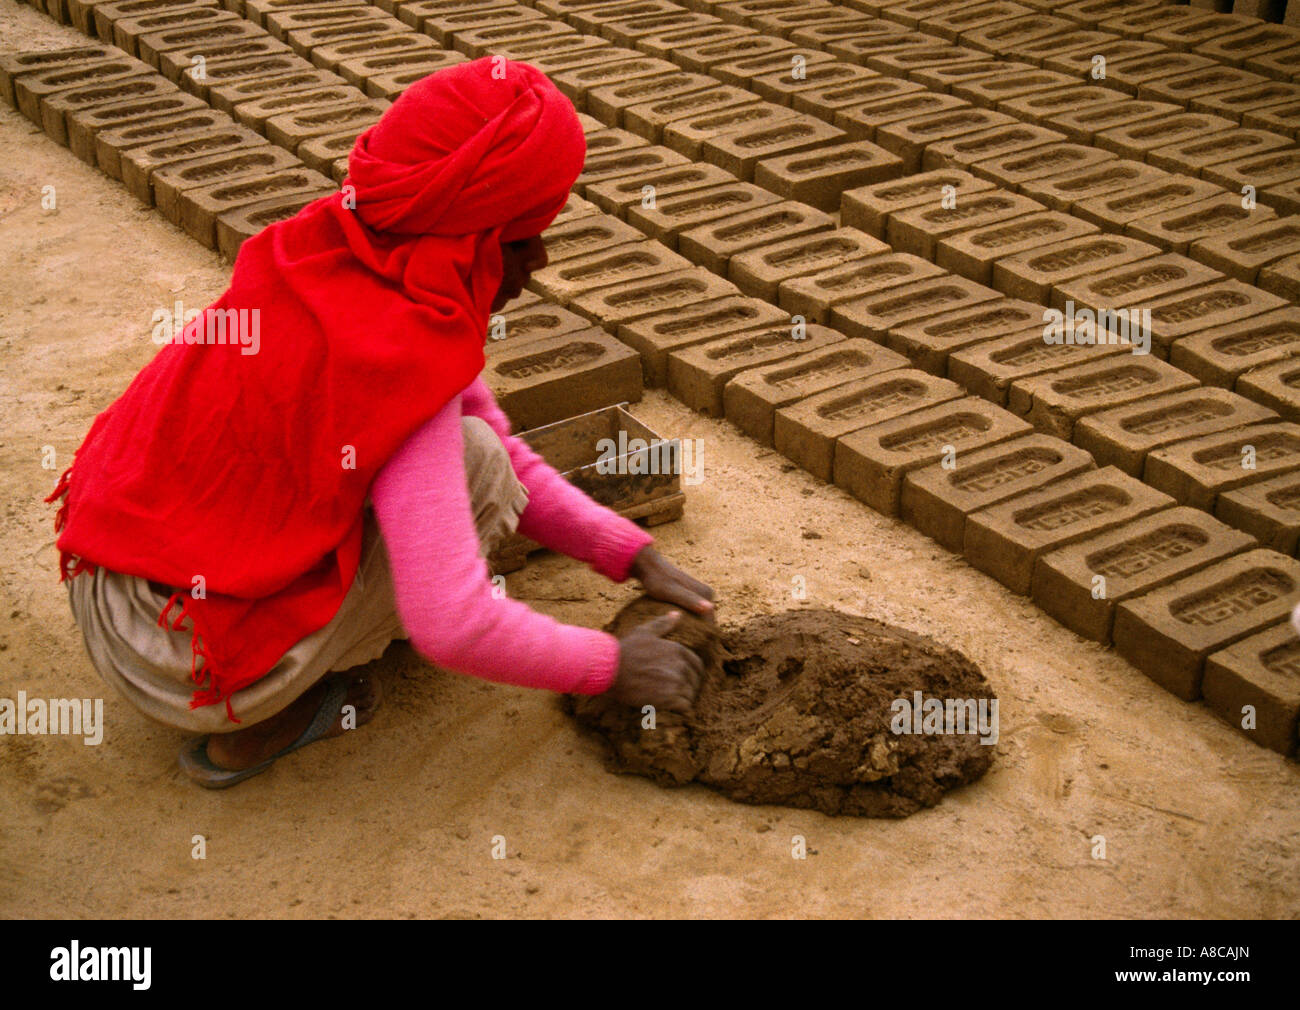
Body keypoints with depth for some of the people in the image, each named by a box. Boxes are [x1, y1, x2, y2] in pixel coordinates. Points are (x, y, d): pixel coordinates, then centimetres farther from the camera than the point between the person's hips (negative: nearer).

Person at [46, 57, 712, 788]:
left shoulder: (346, 259, 0)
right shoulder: (404, 360, -26)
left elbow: (512, 449, 8)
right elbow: (453, 626, -28)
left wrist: (633, 555, 3)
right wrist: (611, 667, -13)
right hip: (184, 661, -8)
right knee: (476, 461, -8)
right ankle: (268, 722, -1)